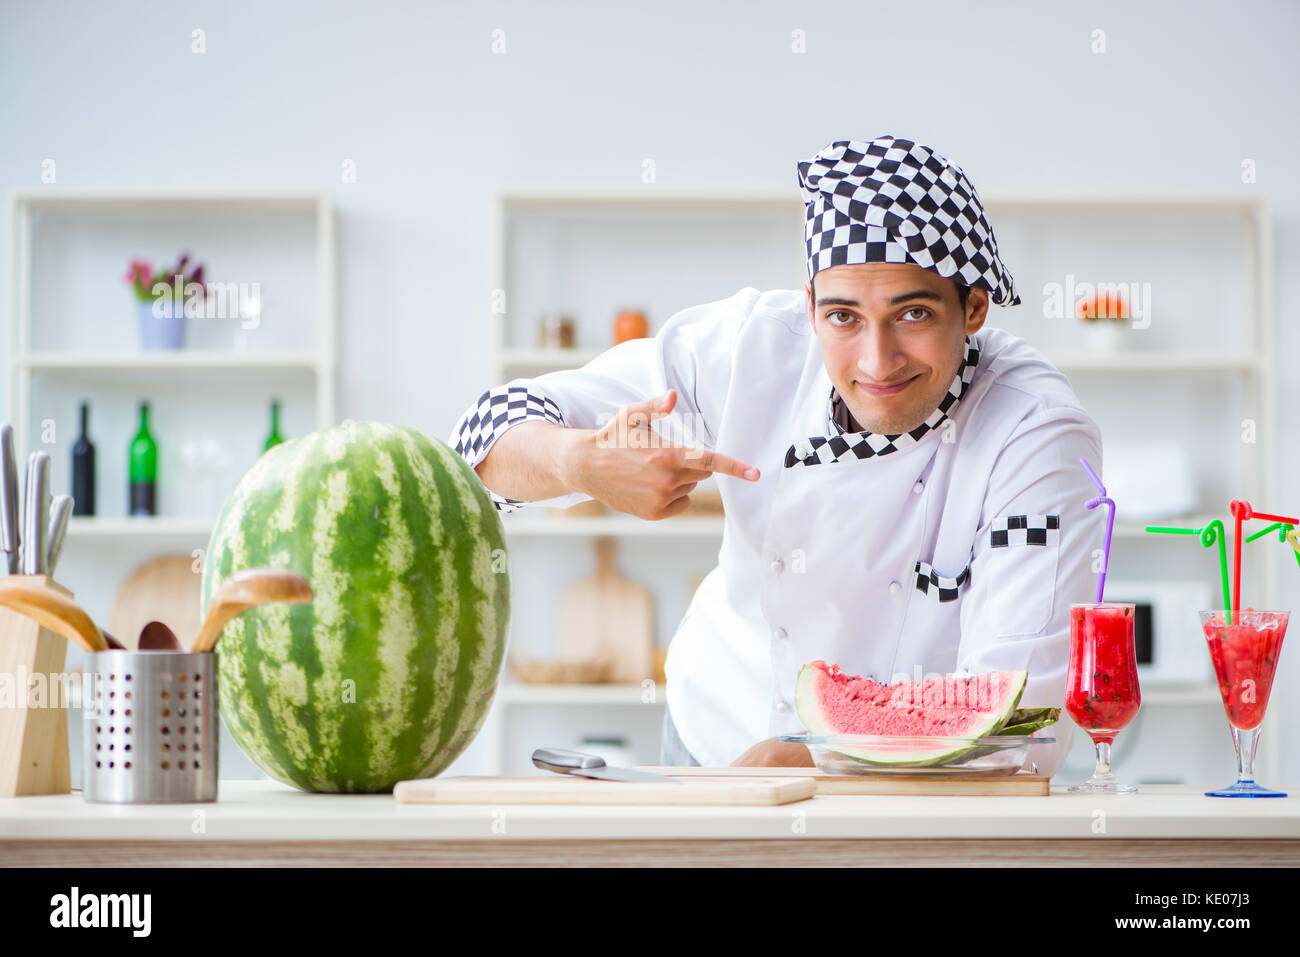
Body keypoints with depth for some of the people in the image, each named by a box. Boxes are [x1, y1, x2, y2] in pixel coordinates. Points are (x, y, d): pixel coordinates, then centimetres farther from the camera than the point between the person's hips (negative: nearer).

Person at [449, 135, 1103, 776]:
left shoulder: (1041, 438, -23)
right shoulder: (751, 347, -15)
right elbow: (493, 435, -10)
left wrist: (796, 761, -31)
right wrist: (583, 462, -33)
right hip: (711, 739, 2)